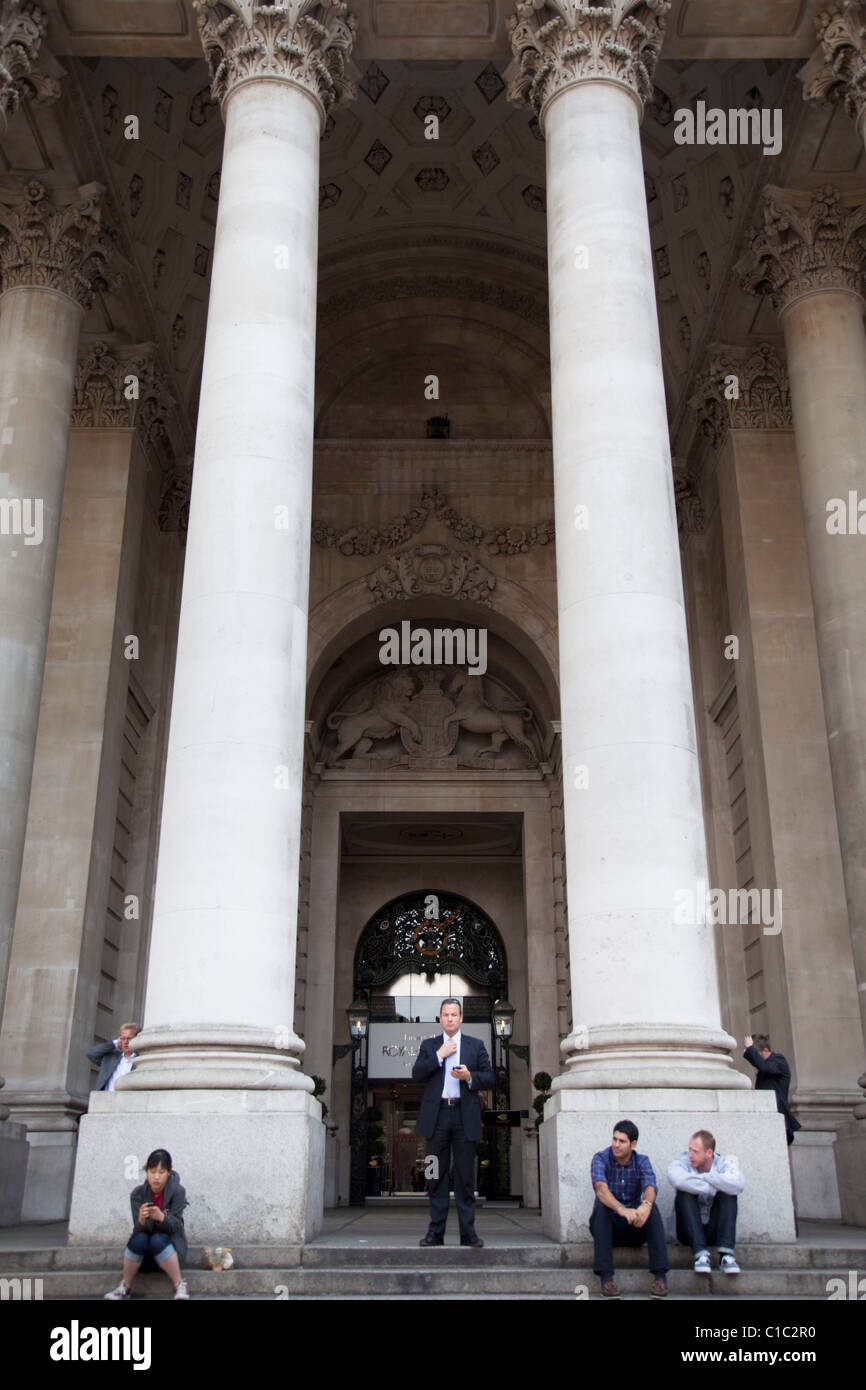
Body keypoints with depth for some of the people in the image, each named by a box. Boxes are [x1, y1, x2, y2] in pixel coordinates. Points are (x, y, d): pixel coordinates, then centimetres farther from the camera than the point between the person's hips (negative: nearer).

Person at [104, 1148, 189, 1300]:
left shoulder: (178, 1191, -14)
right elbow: (139, 1230, -16)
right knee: (138, 1239, -31)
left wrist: (161, 1217, -43)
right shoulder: (137, 1193, -10)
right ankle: (125, 1287, -10)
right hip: (144, 1250, 2)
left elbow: (175, 1226, -20)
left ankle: (180, 1286, -20)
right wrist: (141, 1220, -42)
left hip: (168, 1243, -2)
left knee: (157, 1240, -34)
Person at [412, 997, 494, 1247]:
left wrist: (470, 1076, -12)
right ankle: (436, 1232, 9)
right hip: (437, 1116, 1)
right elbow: (416, 1074, -1)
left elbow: (489, 1077, 7)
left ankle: (468, 1232, 6)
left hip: (465, 1116, 0)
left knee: (466, 1177, 1)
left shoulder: (476, 1045, 11)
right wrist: (439, 1055, -9)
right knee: (437, 1176, 4)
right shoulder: (429, 1045, 12)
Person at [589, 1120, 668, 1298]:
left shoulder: (642, 1161, -3)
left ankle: (660, 1275, -32)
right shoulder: (601, 1158, -10)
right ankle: (605, 1276, -37)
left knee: (652, 1207, -27)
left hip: (634, 1227, 1)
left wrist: (646, 1205, -49)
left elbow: (651, 1188, -24)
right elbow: (601, 1188, -30)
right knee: (601, 1205, -32)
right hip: (607, 1225, -1)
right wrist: (621, 1209, -50)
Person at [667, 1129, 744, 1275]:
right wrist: (713, 1188, -24)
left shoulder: (723, 1164, -3)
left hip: (714, 1230, 0)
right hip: (690, 1230, 0)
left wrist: (705, 1177, -21)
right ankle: (701, 1253, -33)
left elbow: (739, 1185, -27)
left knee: (728, 1194, -20)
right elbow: (676, 1178, -30)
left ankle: (726, 1254, -29)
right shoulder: (683, 1161, -4)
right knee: (684, 1193, -25)